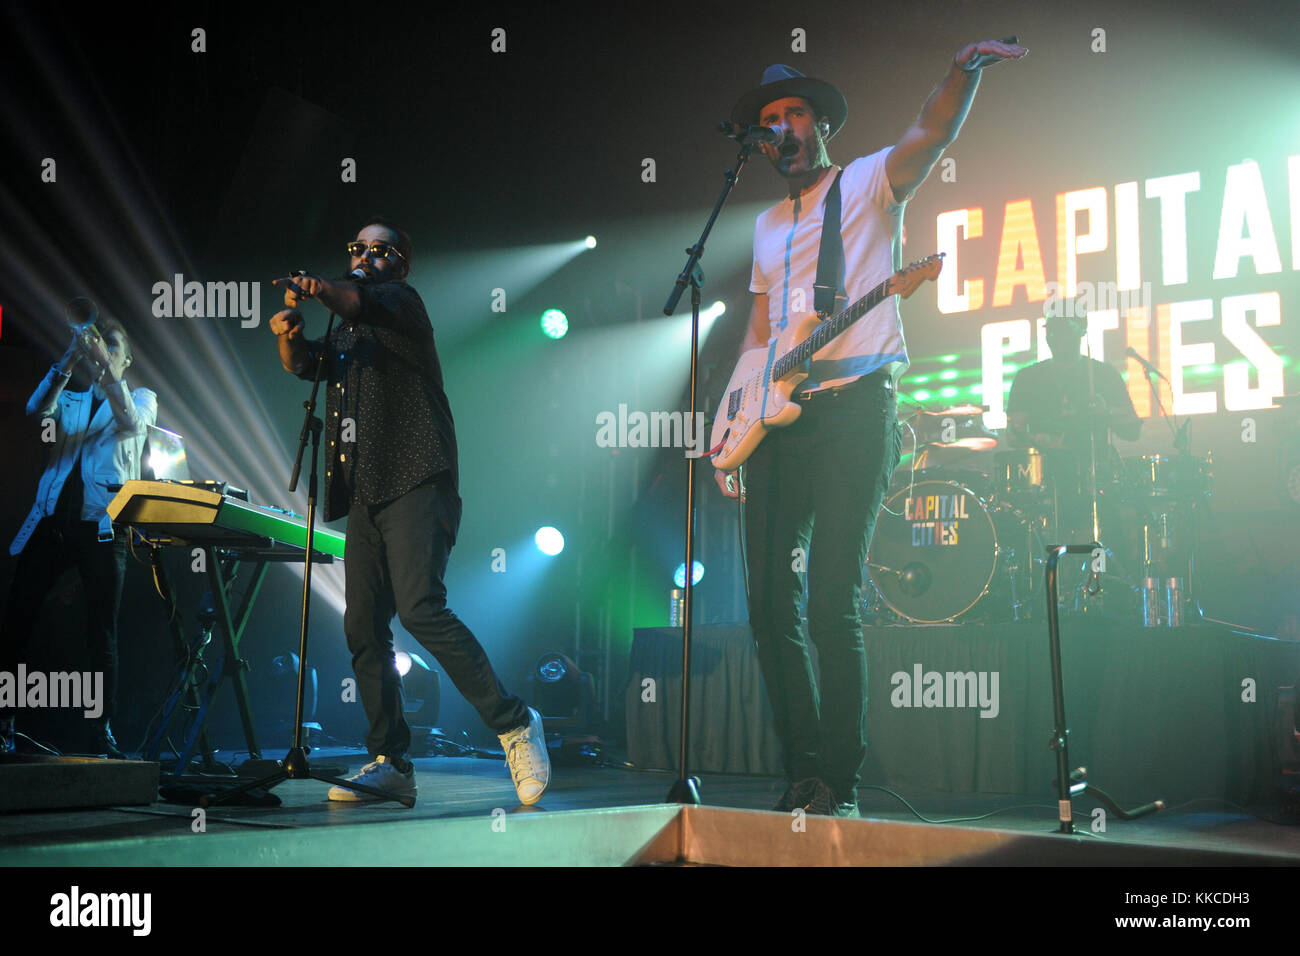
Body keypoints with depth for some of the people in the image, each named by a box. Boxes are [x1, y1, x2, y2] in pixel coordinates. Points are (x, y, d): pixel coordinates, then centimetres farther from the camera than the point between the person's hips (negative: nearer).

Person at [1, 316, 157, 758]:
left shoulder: (141, 399, 11)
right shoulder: (68, 397, 17)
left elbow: (131, 422, -14)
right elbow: (36, 411, -7)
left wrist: (102, 362, -24)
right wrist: (69, 359, -19)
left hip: (101, 526, -2)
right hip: (51, 520, 3)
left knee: (102, 630, -4)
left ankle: (103, 730, 1)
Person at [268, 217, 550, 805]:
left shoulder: (402, 302, 4)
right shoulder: (345, 333, 26)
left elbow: (359, 301, -18)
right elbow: (302, 364, 11)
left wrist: (319, 289, -38)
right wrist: (289, 335, -11)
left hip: (415, 485, -8)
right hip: (365, 497, 8)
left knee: (420, 608, -22)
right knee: (363, 629, 2)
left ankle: (513, 723, -15)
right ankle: (390, 763, 8)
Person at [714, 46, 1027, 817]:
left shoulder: (868, 184, 5)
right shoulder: (769, 226, 23)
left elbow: (932, 132, -14)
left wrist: (965, 73, -34)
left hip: (853, 410, -6)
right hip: (778, 419, 7)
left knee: (833, 605, -13)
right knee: (772, 606, 1)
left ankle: (842, 787, -6)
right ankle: (804, 775, 10)